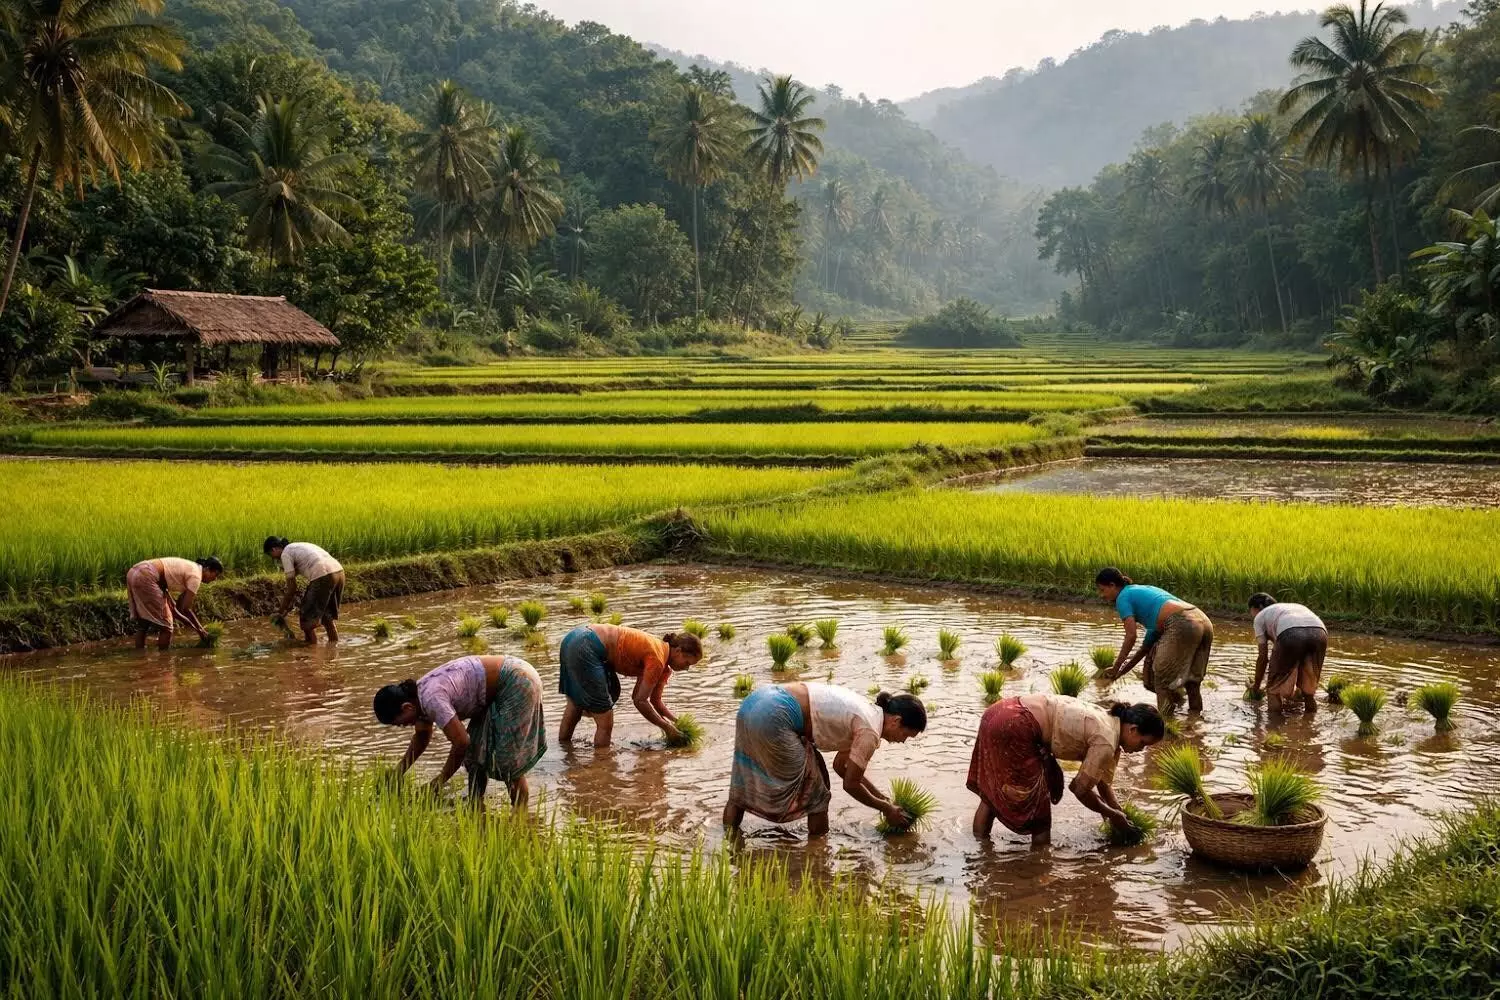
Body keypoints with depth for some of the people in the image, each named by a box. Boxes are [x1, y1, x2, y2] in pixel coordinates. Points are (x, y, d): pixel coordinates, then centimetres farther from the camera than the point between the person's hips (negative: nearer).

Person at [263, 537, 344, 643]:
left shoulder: (285, 554, 5)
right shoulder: (298, 547, 29)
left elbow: (292, 587, 2)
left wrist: (282, 612, 11)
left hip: (323, 576, -8)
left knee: (308, 619, 6)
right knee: (327, 617, 23)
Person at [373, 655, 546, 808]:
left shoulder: (431, 699, -27)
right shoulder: (417, 695, 3)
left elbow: (461, 742, -26)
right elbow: (422, 737, 20)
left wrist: (439, 781, -14)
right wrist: (398, 773, 16)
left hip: (517, 684, -10)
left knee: (506, 758, -8)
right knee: (475, 753, 11)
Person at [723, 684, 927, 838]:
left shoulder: (866, 711, 20)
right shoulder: (870, 731, -6)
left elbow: (842, 765, 29)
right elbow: (850, 784, 1)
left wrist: (883, 798, 31)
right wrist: (887, 809, 14)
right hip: (774, 717, -9)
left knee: (742, 786, 21)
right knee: (814, 792, 8)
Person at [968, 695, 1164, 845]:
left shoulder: (1108, 721, 15)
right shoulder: (1106, 741, -13)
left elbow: (1104, 783, 23)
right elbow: (1081, 788, -5)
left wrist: (1121, 815, 19)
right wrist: (1113, 814, 9)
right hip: (1014, 729, -10)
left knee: (991, 793, 23)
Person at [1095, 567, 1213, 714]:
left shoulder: (1123, 597, 7)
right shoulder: (1142, 590, 32)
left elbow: (1131, 636, -4)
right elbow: (1154, 632, 30)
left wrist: (1116, 667, 3)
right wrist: (1130, 663, 32)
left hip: (1182, 626, -9)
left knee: (1163, 676, 3)